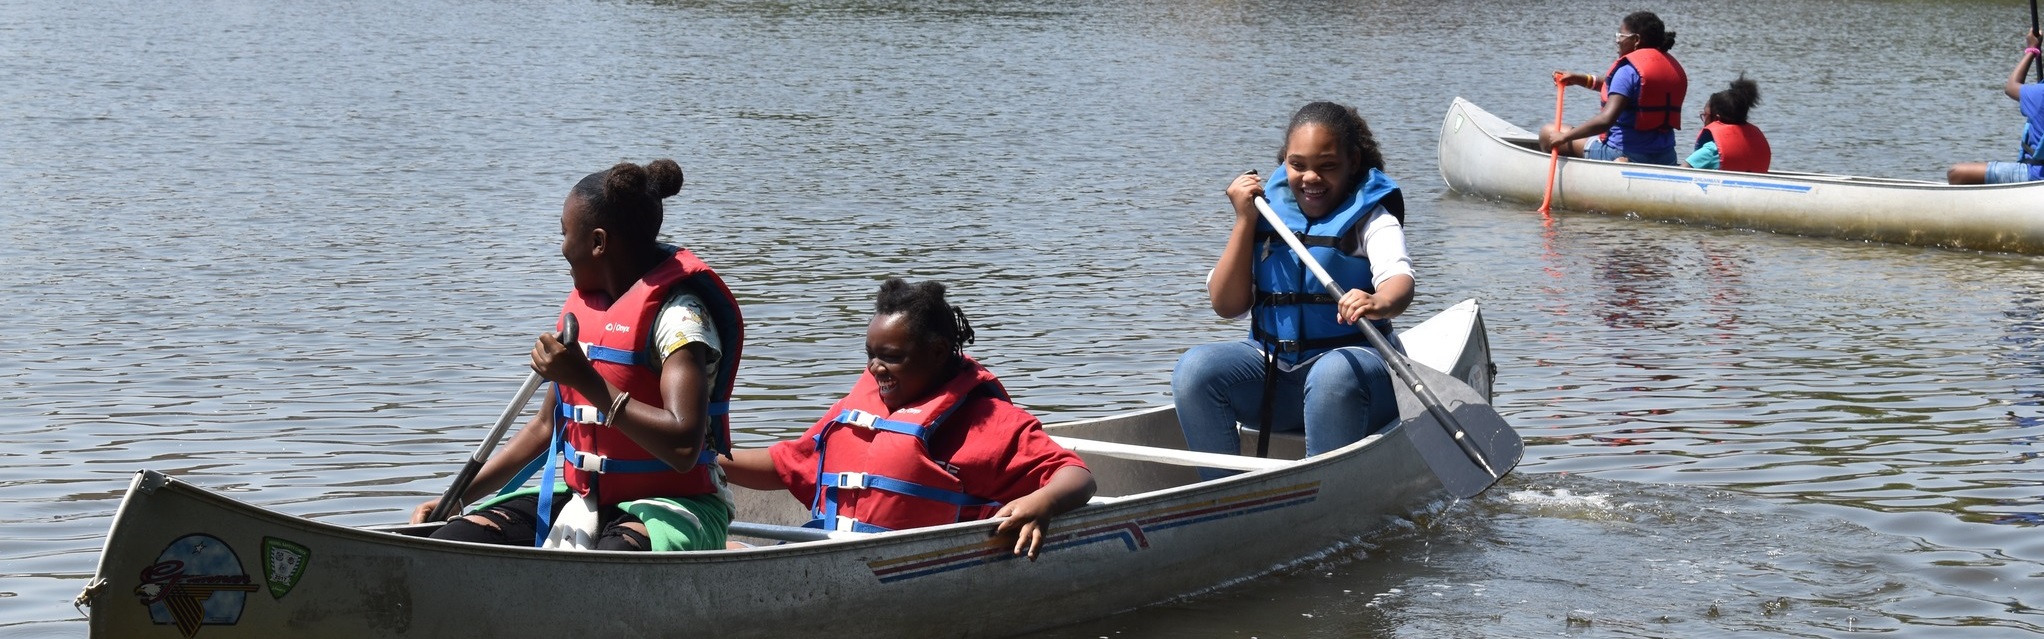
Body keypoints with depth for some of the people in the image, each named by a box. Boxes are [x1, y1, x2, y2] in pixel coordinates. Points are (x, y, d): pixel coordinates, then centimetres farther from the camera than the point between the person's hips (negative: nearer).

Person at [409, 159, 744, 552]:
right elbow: (545, 427, 23)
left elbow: (684, 447, -28)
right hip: (580, 497, 9)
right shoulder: (584, 305, 13)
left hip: (669, 502, -8)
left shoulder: (676, 311, -14)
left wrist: (588, 382, -26)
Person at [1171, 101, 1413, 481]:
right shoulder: (1270, 213, 7)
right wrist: (1245, 221, -5)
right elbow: (1227, 305, 2)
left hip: (1350, 356, -4)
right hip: (1272, 371, 4)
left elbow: (1400, 280, -26)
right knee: (1195, 369, -21)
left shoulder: (1371, 218, -4)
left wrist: (1379, 304, -51)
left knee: (1334, 375, -38)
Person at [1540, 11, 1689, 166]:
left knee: (1548, 132, 2)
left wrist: (1565, 137, -20)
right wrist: (1582, 79, 20)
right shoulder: (1674, 67, 9)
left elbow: (1606, 119, -27)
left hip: (1624, 153, -9)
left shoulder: (1629, 68, -17)